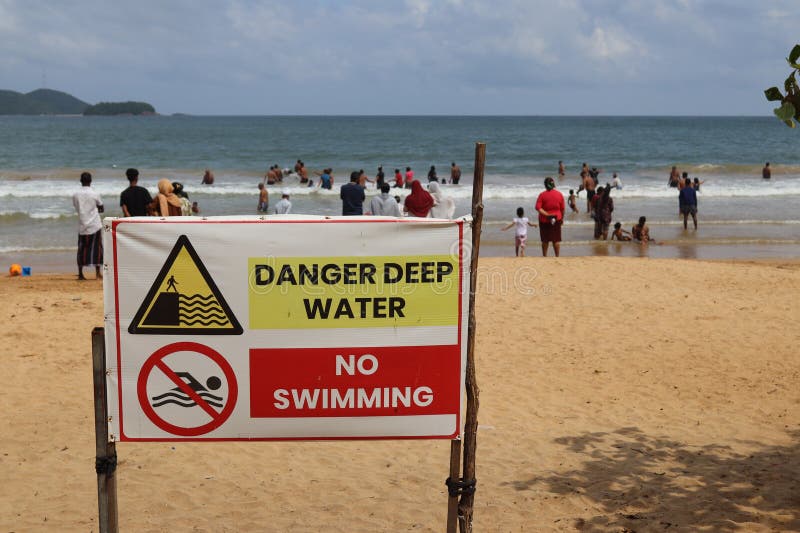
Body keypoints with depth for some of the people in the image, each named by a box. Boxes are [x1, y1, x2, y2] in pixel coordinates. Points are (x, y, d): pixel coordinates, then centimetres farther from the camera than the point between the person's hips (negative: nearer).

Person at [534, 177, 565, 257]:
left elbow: (538, 208, -18)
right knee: (556, 240, 8)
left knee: (545, 240, 10)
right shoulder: (559, 194, -3)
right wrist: (562, 218, 16)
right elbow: (562, 209, 3)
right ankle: (557, 256, 8)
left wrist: (546, 214, -19)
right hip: (557, 220, 1)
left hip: (544, 220, -1)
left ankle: (545, 256, 15)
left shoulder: (542, 195, -8)